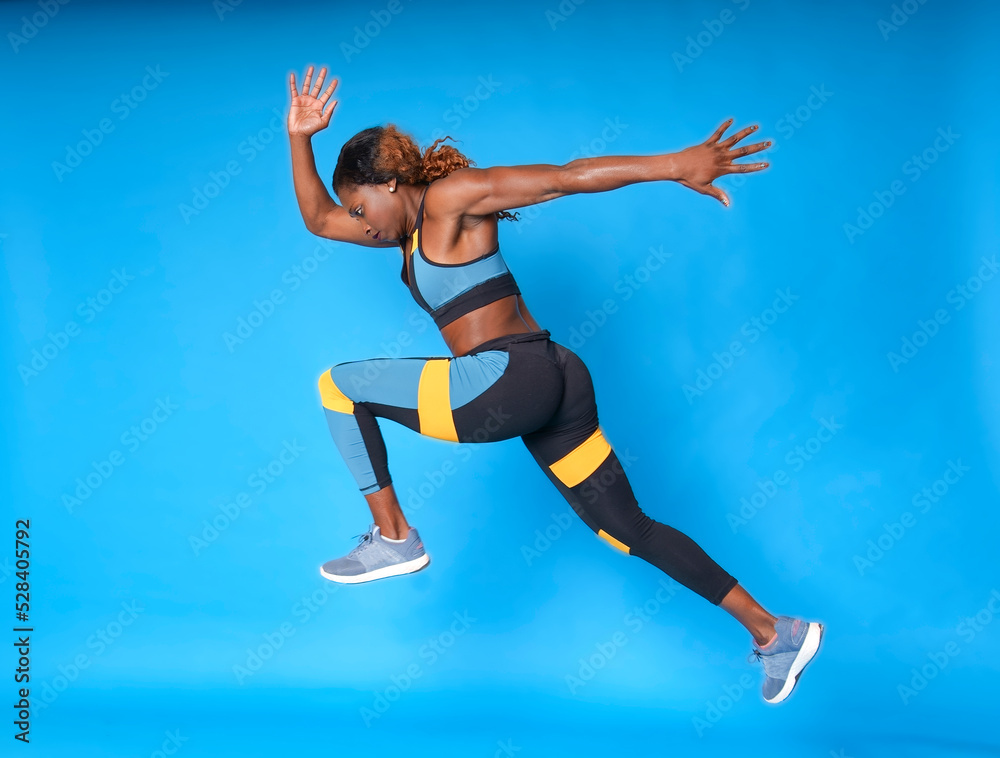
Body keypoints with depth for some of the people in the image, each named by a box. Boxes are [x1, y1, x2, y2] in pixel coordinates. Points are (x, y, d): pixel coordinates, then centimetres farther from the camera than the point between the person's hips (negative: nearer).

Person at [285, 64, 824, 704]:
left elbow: (564, 177, -10)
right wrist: (300, 137, 22)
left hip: (507, 380, -10)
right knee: (629, 529, 12)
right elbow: (318, 218, 31)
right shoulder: (412, 229, 23)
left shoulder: (449, 195, -3)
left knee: (338, 385, 4)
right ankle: (772, 632, 14)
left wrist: (676, 165, -16)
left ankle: (394, 538, 7)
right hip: (553, 383, 10)